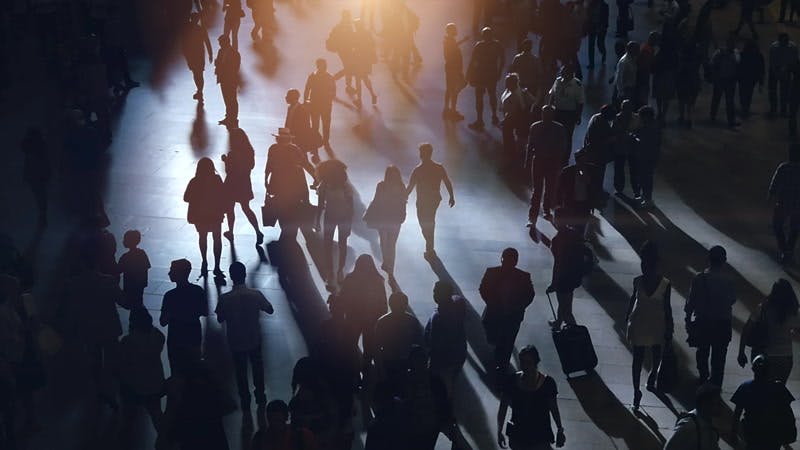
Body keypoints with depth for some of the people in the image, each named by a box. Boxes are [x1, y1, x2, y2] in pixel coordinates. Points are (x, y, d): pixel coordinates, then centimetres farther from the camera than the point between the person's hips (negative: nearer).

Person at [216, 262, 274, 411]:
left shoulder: (225, 298, -23)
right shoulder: (256, 294, -21)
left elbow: (220, 319, -10)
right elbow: (270, 310, -6)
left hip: (236, 341, -1)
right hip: (254, 338, 1)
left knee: (240, 371, 20)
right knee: (257, 366, 26)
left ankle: (245, 401, 32)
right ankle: (260, 396, 39)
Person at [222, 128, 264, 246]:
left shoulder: (233, 154, -23)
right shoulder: (249, 151, -4)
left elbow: (228, 170, -19)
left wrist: (225, 160, -3)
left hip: (232, 184, -6)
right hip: (245, 183, 6)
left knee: (229, 209, 14)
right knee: (246, 209, 15)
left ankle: (231, 232, 26)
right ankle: (258, 231, 2)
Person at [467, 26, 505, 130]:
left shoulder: (479, 46, -12)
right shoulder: (498, 45, -1)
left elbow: (472, 61, -11)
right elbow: (502, 60, 4)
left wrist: (468, 75, -4)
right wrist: (499, 72, 14)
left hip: (480, 74, -4)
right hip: (493, 74, 4)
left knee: (479, 97, 0)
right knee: (492, 94, 22)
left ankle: (479, 121, -1)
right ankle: (494, 117, 32)